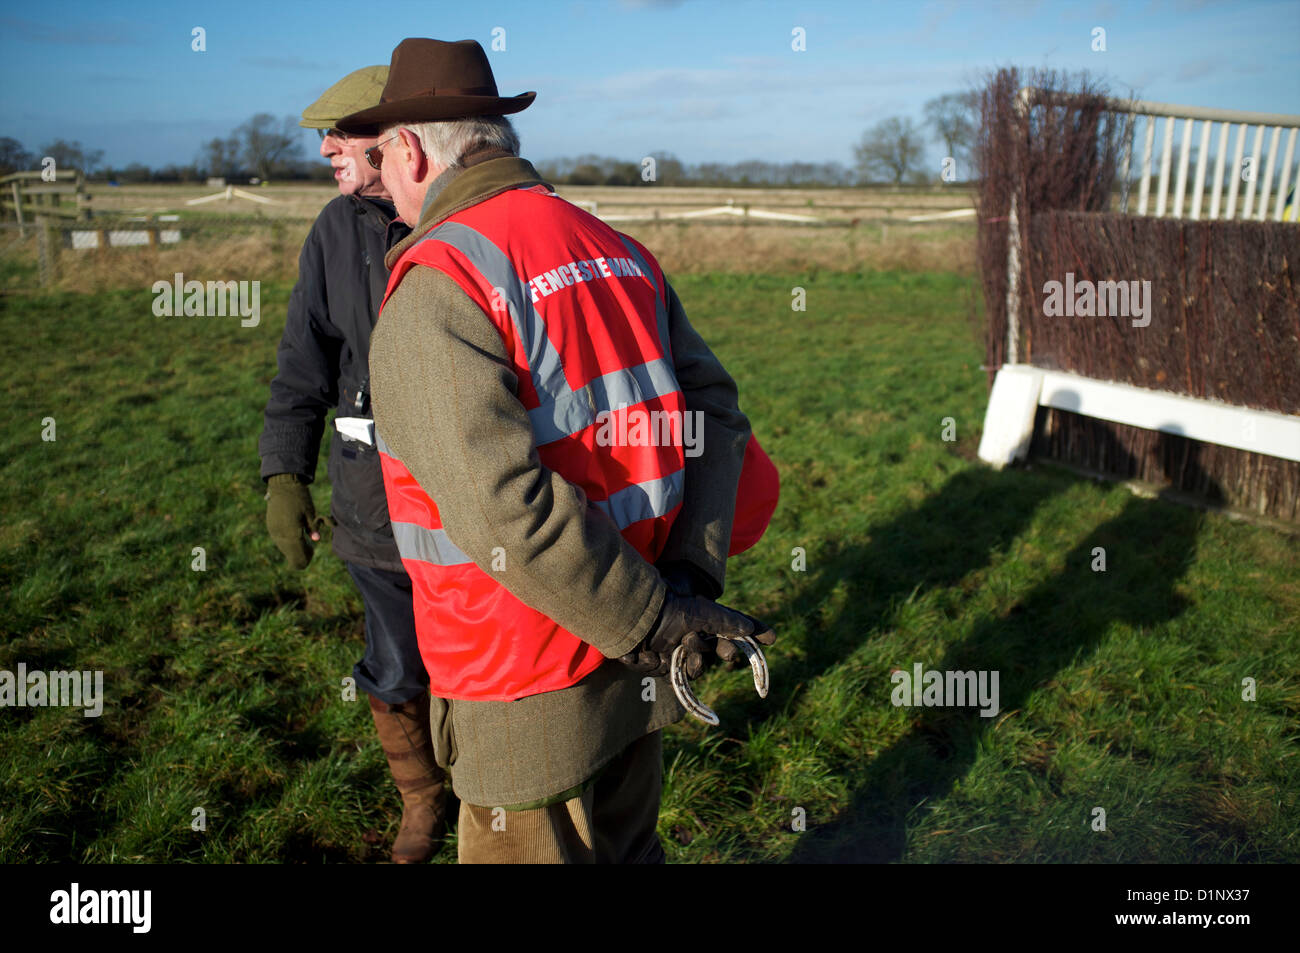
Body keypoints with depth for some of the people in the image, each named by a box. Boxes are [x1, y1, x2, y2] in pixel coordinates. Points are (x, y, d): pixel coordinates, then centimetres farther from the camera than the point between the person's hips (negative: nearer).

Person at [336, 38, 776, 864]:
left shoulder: (435, 285, -18)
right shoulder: (618, 251, 6)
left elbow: (505, 508, -29)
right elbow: (713, 410, -1)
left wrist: (655, 619, -19)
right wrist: (692, 578, -9)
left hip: (531, 694, -7)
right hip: (637, 671, 7)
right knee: (627, 849, 26)